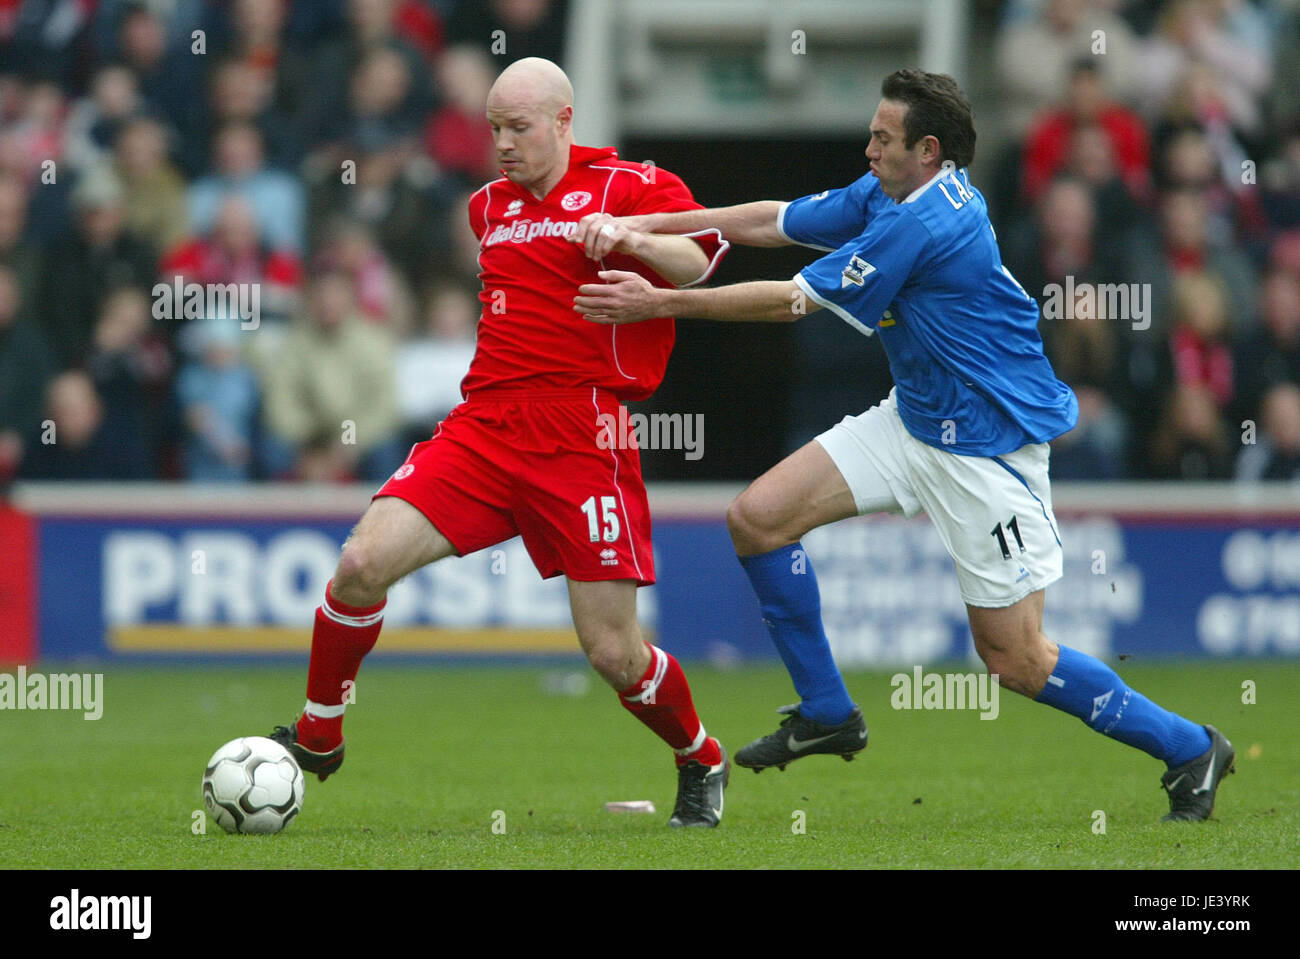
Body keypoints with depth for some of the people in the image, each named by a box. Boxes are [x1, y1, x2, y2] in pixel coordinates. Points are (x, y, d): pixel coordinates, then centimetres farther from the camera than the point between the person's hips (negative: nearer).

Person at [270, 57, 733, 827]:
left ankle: (701, 763, 22)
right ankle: (318, 740, 5)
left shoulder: (627, 186, 1)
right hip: (483, 426, 5)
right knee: (363, 562, -14)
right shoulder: (489, 205, 20)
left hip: (583, 442, -5)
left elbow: (698, 260, -15)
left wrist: (626, 236, -31)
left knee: (613, 653, -7)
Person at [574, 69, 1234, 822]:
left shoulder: (928, 223, -25)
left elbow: (796, 300, -19)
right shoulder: (888, 195, 3)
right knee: (758, 518, -1)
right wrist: (651, 225, 0)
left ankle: (1189, 748, 10)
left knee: (1014, 657, -7)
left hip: (987, 444, -9)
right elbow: (776, 222, 10)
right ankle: (828, 714, 11)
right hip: (913, 422, 9)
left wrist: (662, 304, -13)